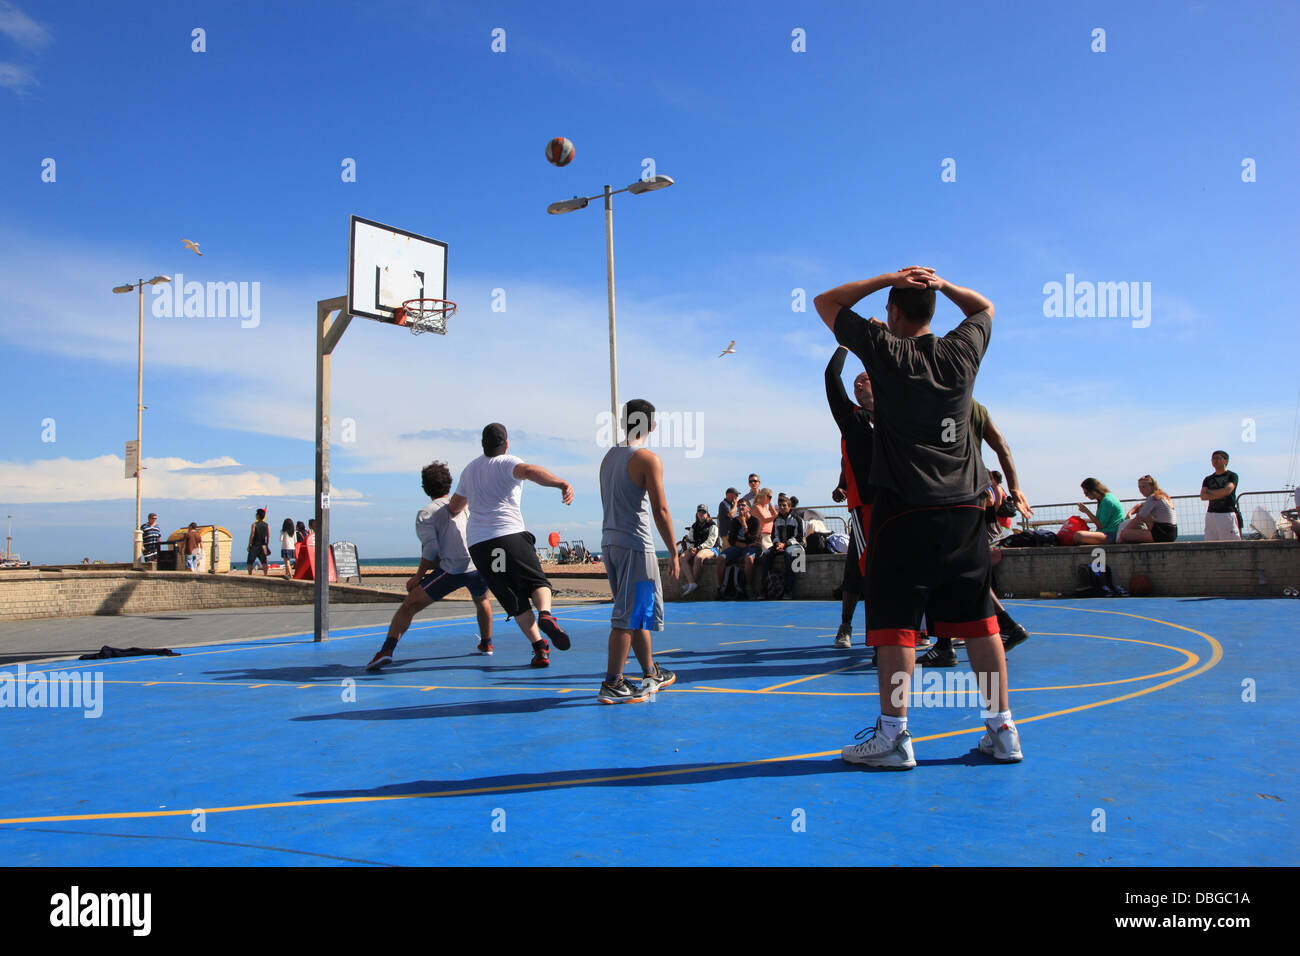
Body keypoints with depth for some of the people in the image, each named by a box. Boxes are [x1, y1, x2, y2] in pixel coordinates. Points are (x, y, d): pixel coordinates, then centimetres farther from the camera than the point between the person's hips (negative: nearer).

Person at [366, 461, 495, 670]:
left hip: (453, 569, -5)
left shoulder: (425, 513, 8)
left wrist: (418, 576, 3)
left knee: (409, 606, 0)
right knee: (481, 600, 36)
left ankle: (387, 650, -14)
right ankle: (486, 644, 46)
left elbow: (431, 549, -5)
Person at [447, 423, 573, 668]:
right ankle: (545, 614, -28)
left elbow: (455, 506, 36)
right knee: (537, 582, 4)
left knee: (515, 601, 7)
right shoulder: (507, 463, 3)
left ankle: (539, 648, -4)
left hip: (476, 543, 5)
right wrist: (561, 483, -37)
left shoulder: (470, 468, 22)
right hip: (509, 534, -5)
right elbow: (529, 471, -22)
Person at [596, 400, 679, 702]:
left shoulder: (609, 456, 13)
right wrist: (673, 553, -7)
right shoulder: (648, 459, -10)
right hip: (636, 544, -8)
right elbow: (660, 512, -12)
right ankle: (612, 685, -4)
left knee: (638, 611, 17)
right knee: (630, 616, -4)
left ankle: (651, 674, 28)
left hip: (609, 541, 8)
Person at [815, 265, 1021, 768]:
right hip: (964, 509, 5)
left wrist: (887, 278, 8)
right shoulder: (962, 352, 7)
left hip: (906, 511, -4)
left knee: (895, 623, -2)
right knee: (979, 619, 9)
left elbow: (825, 302, 10)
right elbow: (985, 307, 30)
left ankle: (893, 736, 0)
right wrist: (941, 283, 16)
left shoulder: (886, 350, -3)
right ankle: (1002, 731, 15)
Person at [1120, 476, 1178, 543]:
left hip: (1162, 534, -10)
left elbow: (1139, 518, -12)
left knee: (1124, 534, -20)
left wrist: (1124, 530, -4)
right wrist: (1129, 513, 5)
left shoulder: (1153, 498, -12)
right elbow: (1138, 506, 25)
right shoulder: (1162, 496, 18)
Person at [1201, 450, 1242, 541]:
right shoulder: (1208, 479, 17)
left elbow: (1227, 491, -12)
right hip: (1211, 515, 4)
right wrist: (1220, 494, -8)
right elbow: (1203, 496, 3)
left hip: (1228, 514, -4)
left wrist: (1210, 492, -1)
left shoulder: (1232, 475, 5)